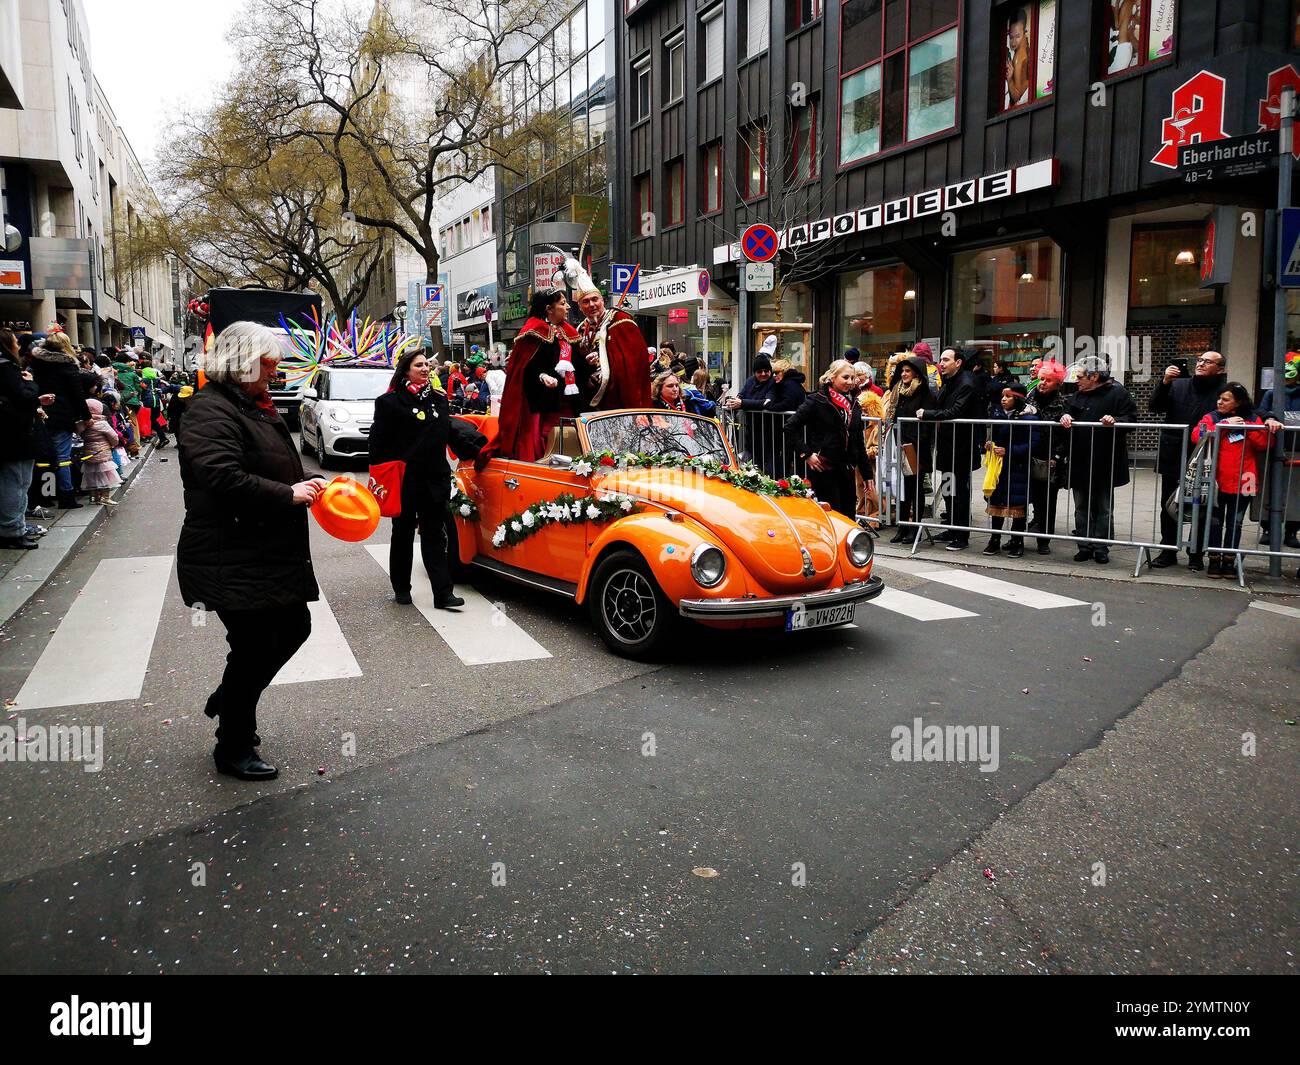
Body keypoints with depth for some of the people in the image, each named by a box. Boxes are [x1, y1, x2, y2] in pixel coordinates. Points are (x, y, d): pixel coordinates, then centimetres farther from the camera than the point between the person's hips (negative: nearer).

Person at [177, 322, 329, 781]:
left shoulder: (255, 406, 16)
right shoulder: (211, 410, -16)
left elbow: (277, 470, 25)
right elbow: (223, 477, -29)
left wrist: (310, 485, 8)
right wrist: (289, 494, -24)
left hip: (272, 552, 10)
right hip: (232, 562, -10)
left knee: (294, 628, 16)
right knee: (254, 647, 0)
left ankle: (226, 701, 37)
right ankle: (234, 750, 19)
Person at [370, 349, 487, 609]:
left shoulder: (438, 398, 10)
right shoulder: (391, 401, -7)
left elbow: (449, 432, 20)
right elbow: (378, 441, -9)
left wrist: (476, 450, 13)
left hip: (434, 480, 4)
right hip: (404, 481, -4)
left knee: (434, 536, 4)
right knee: (403, 535, 12)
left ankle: (443, 594, 2)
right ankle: (401, 589, 25)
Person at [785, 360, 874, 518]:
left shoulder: (853, 405, 13)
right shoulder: (817, 401, -6)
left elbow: (859, 443, 18)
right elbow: (790, 427, -9)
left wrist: (867, 473, 15)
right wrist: (806, 454, -13)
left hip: (847, 470, 6)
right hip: (823, 470, -6)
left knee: (849, 516, 8)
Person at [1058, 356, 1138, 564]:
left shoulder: (1117, 393, -7)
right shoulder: (1078, 395, 11)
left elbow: (1131, 418, -10)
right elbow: (1068, 411, 18)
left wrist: (1115, 420, -28)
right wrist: (1065, 416, -5)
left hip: (1104, 464, -6)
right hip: (1079, 463, 6)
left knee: (1104, 508, 7)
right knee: (1081, 507, 11)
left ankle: (1101, 548, 14)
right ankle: (1085, 546, 19)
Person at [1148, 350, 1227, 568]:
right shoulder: (1178, 385, 5)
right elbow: (1155, 407, 1)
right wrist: (1165, 382, -11)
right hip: (1172, 458, 3)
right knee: (1168, 507, 10)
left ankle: (1196, 554, 20)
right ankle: (1168, 551, 21)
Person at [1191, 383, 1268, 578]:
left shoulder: (1252, 419, 7)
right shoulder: (1211, 417, 4)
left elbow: (1264, 444, -3)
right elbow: (1197, 436, -14)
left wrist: (1247, 427, -13)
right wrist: (1225, 425, -15)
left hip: (1242, 482, 1)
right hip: (1216, 481, -1)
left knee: (1235, 524, 9)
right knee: (1215, 522, 6)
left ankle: (1229, 561, 18)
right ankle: (1214, 560, 15)